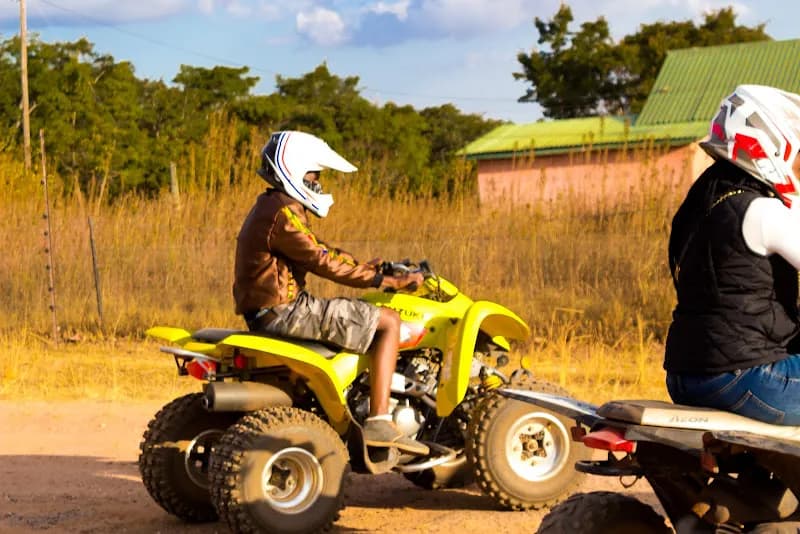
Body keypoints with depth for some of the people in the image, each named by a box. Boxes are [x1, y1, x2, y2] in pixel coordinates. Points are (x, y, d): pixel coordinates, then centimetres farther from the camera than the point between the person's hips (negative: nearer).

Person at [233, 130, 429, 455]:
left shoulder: (270, 207, 18)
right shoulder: (283, 213, -15)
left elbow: (318, 249, 20)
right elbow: (323, 262, -19)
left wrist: (362, 266, 11)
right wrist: (384, 281, -16)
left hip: (264, 311, 11)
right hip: (284, 309, -11)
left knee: (364, 315, 32)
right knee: (388, 322, -9)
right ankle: (378, 422, -17)